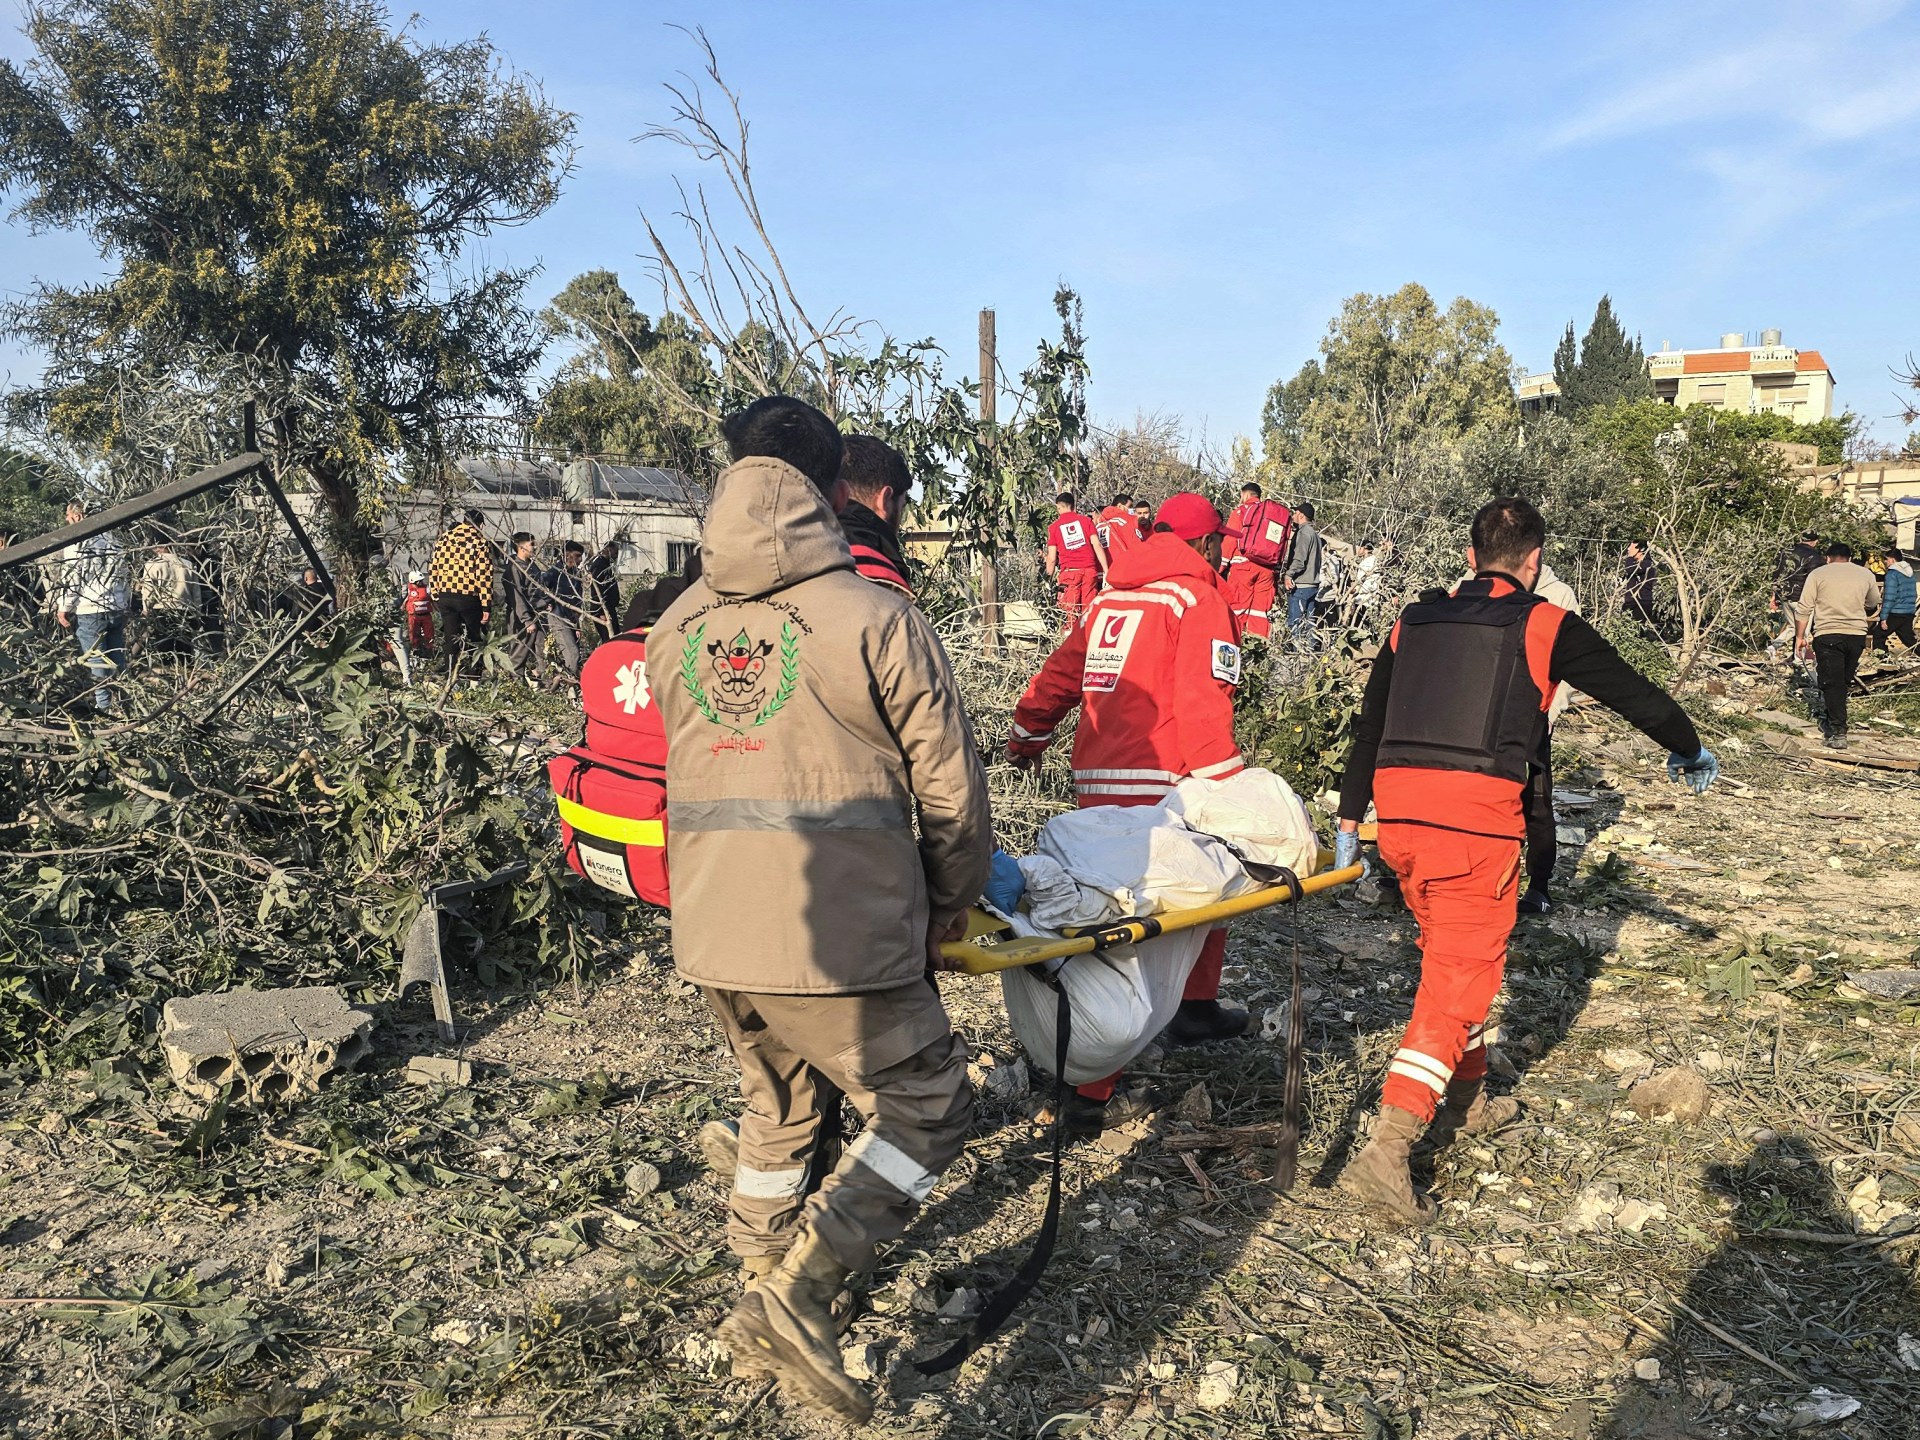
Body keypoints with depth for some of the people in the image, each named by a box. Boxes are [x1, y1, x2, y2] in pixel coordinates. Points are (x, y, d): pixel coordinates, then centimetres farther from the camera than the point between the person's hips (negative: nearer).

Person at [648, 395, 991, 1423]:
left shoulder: (675, 630, 6)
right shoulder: (875, 618, -10)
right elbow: (949, 789, -6)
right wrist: (950, 904, 10)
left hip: (710, 937, 6)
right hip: (839, 942, -6)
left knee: (776, 1105, 27)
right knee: (926, 1107, 11)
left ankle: (764, 1278, 40)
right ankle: (798, 1290, -2)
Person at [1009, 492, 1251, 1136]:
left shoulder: (1109, 598, 18)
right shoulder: (1199, 599, -2)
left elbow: (1060, 674, 22)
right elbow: (1203, 706, -13)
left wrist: (1026, 739, 35)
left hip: (1092, 782, 7)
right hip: (1156, 788, -7)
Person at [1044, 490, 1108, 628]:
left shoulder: (1053, 527, 8)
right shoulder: (1085, 520, 10)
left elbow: (1052, 558, 5)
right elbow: (1097, 546, 2)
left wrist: (1050, 579, 15)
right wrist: (1106, 571, 3)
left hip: (1069, 572, -1)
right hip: (1089, 570, 1)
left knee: (1071, 614, 1)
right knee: (1089, 613, 3)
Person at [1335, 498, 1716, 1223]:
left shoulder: (1415, 619, 18)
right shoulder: (1544, 625, 5)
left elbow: (1369, 722, 19)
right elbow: (1634, 692, 15)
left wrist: (1350, 816, 24)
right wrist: (1690, 750, 33)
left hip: (1397, 808, 5)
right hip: (1477, 813, -5)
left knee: (1449, 953, 24)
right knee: (1461, 973, 0)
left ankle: (1464, 1101, 38)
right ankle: (1387, 1149, -9)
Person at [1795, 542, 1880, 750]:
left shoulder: (1818, 574, 2)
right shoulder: (1866, 574, 11)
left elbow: (1804, 609, -3)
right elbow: (1874, 604, 26)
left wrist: (1800, 636, 2)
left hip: (1827, 634, -3)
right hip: (1857, 634, 3)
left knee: (1832, 684, -2)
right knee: (1844, 682, 16)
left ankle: (1838, 732, -9)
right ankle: (1830, 723, 23)